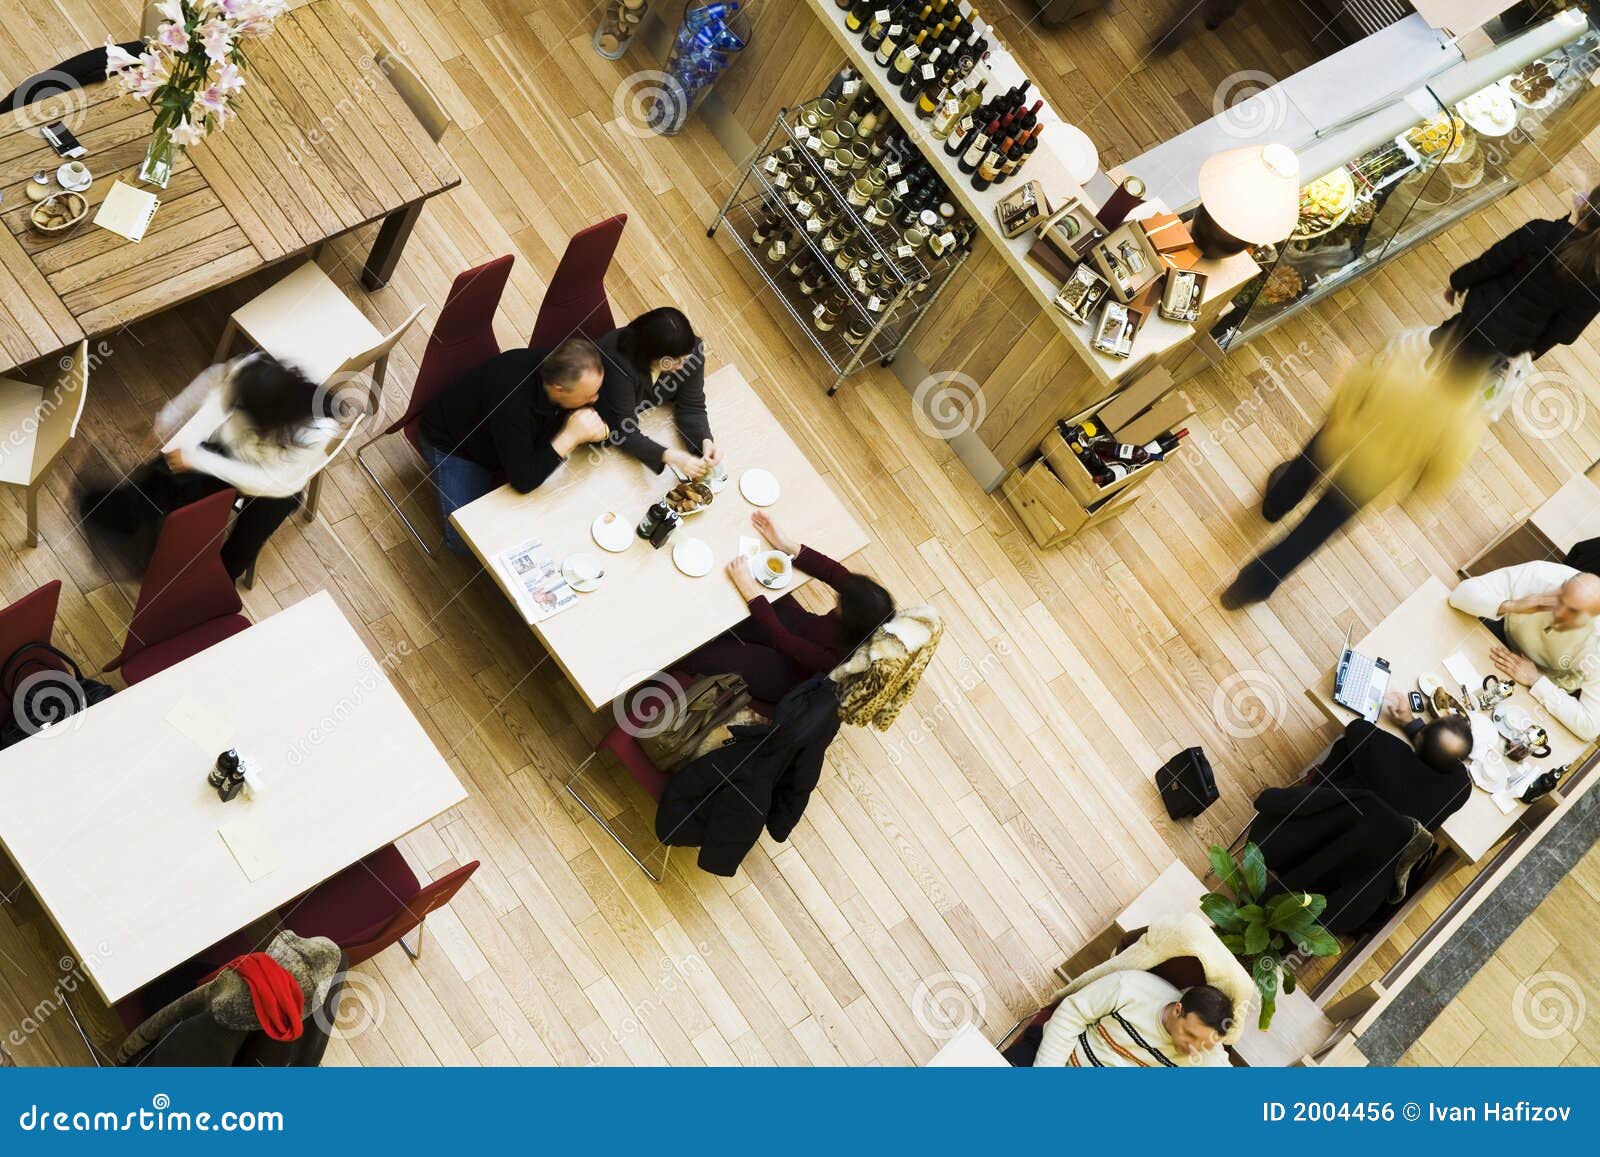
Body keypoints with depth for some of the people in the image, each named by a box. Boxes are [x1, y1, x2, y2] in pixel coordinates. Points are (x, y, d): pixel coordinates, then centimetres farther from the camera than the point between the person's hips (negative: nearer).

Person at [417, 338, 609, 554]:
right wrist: (571, 436, -42)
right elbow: (523, 481, -39)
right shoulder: (512, 401, -44)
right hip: (452, 444, -6)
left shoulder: (557, 366, -25)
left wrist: (599, 429, -30)